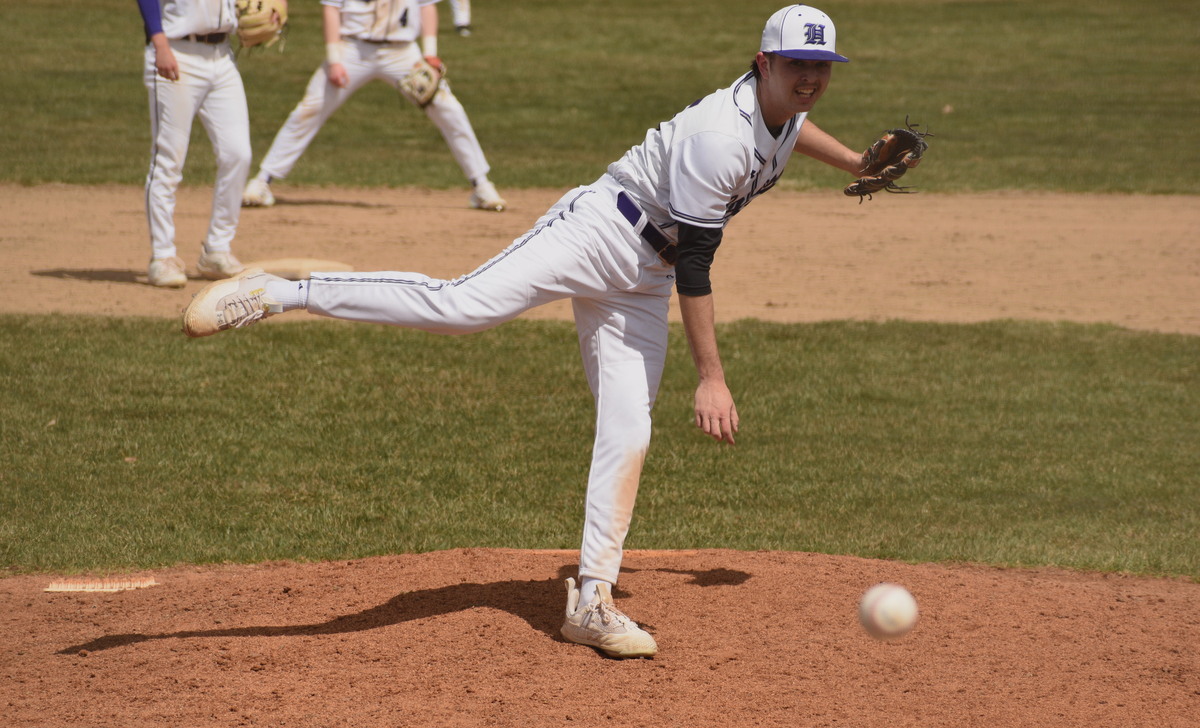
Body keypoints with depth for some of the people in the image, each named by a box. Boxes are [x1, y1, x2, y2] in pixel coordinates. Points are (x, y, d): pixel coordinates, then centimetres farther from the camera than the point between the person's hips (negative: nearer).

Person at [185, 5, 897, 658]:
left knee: (627, 433, 1)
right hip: (596, 231, -8)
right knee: (459, 304, -27)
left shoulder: (781, 105, 4)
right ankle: (277, 292, -28)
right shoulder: (719, 136, -24)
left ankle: (592, 601, 7)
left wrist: (856, 162, 40)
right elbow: (695, 263, -24)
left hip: (643, 276, 8)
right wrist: (712, 379, -25)